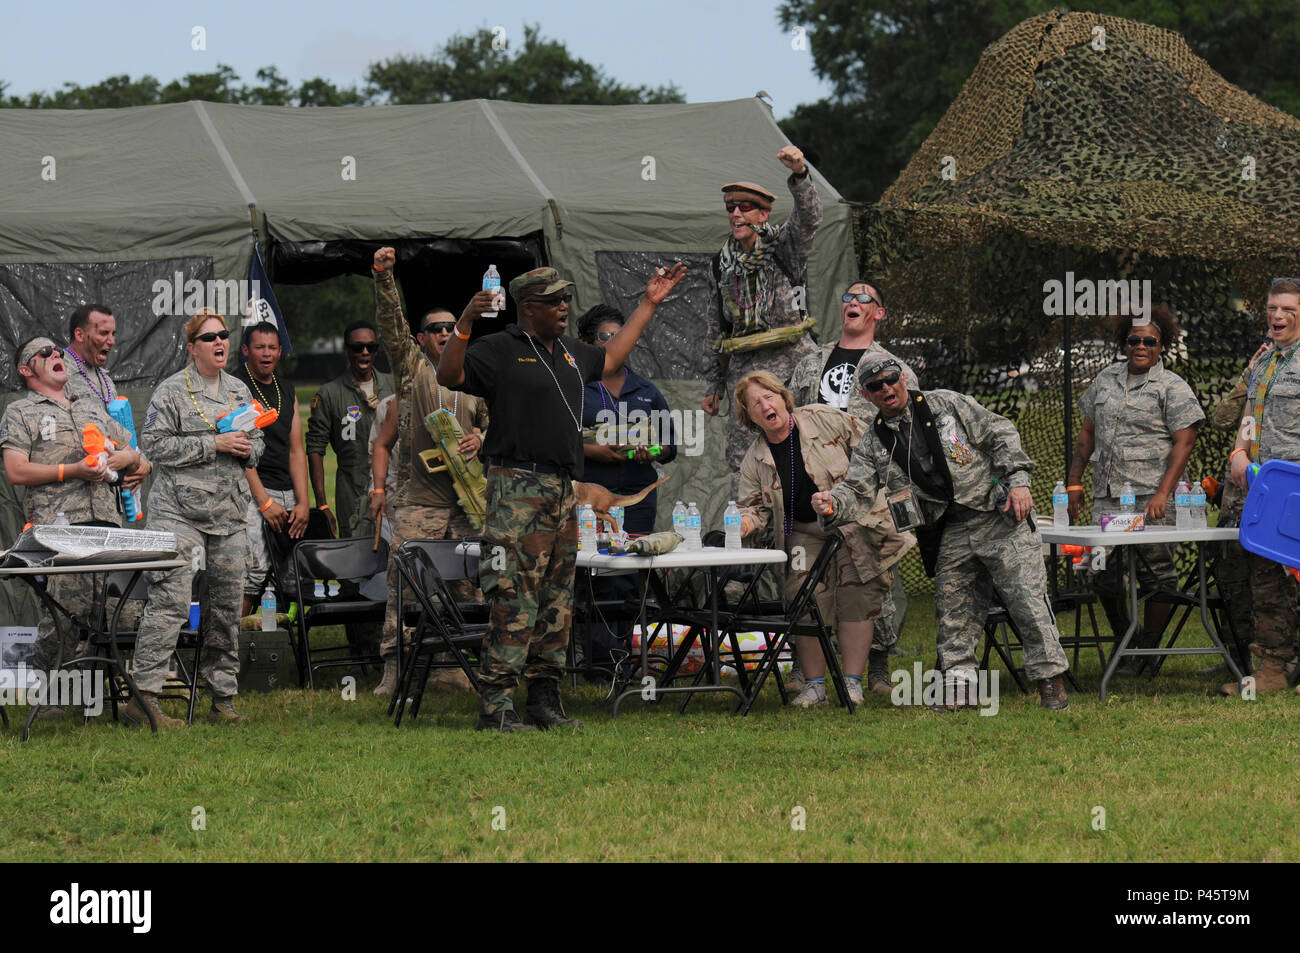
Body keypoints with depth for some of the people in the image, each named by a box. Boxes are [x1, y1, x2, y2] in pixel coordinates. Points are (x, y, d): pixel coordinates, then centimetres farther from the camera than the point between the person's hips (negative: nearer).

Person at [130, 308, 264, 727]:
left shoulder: (239, 390, 17)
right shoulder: (172, 391, -3)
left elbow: (257, 442, 25)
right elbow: (154, 443, -10)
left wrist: (247, 448, 0)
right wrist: (214, 445, -14)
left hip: (229, 515, 6)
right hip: (179, 511, -6)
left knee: (227, 605, 7)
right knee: (169, 600, -14)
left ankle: (223, 699, 14)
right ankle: (143, 698, -14)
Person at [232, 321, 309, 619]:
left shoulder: (287, 389, 18)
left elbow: (296, 449, 16)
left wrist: (302, 502, 5)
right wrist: (264, 502, -14)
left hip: (286, 493, 7)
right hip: (250, 492, -7)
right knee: (256, 567, -19)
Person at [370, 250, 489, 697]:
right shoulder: (411, 367, 7)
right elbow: (390, 324, -4)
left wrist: (480, 440, -3)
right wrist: (383, 277, -16)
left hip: (468, 499, 3)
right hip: (418, 500, -3)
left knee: (466, 586, 1)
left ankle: (452, 665, 8)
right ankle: (393, 668, -5)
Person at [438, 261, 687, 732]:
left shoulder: (569, 353, 20)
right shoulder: (500, 350, -3)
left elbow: (610, 357, 37)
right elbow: (449, 375, -14)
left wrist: (649, 303, 38)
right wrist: (464, 325, -29)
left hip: (563, 491, 8)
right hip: (518, 486, -8)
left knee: (557, 603, 9)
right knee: (515, 601, -12)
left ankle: (544, 701, 15)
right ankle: (494, 706, -12)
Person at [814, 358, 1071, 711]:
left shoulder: (947, 405, 1)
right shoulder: (874, 445, 8)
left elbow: (1000, 434, 2)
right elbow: (857, 490, -3)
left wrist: (1017, 481, -9)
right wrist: (832, 504, -26)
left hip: (1000, 519, -3)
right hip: (951, 535, 3)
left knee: (1027, 602, -7)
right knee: (953, 612, 3)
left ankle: (1049, 679, 1)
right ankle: (958, 683, 15)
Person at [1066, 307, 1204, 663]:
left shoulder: (1173, 387, -1)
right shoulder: (1106, 379, 16)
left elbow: (1183, 443, -8)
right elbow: (1088, 432, 22)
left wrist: (1163, 493, -17)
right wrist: (1074, 482, 17)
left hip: (1151, 499, -5)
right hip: (1107, 496, 5)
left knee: (1156, 572, -5)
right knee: (1105, 576, 3)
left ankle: (1149, 647, 6)